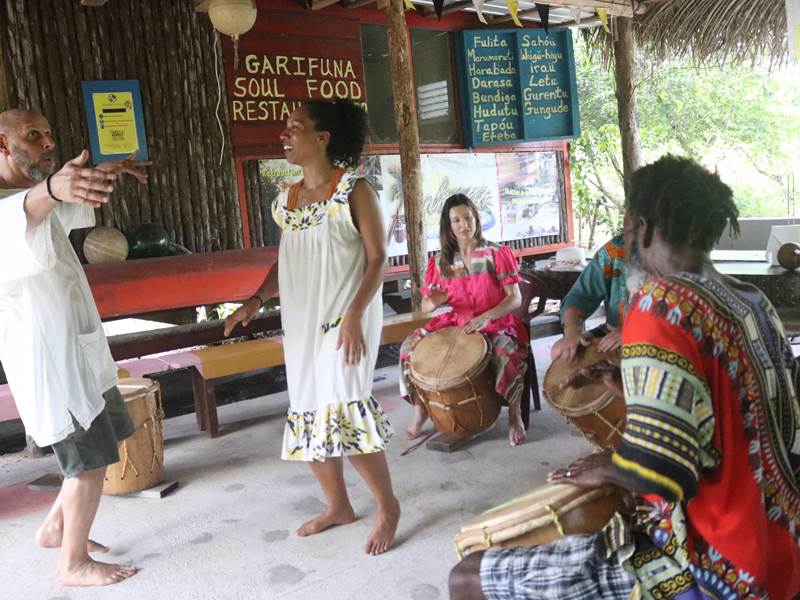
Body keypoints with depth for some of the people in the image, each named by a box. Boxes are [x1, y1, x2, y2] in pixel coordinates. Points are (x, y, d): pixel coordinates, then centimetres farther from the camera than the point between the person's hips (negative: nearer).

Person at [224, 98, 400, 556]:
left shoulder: (353, 190, -9)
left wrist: (353, 316, -22)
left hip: (345, 320, -7)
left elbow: (378, 258, -12)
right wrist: (256, 300, 3)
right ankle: (338, 505, 29)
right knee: (309, 417, 11)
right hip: (302, 323, 7)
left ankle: (388, 505, 8)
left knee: (345, 414, -14)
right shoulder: (288, 199, 11)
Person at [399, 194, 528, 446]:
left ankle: (515, 414, -12)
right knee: (411, 346, -17)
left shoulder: (496, 254, -6)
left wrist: (484, 318, -28)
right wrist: (433, 302, -23)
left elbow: (515, 298, -11)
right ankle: (420, 408, 3)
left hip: (495, 322, -3)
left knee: (509, 354, -36)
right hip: (455, 322, 4)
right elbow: (425, 305, 3)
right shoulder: (441, 261, 3)